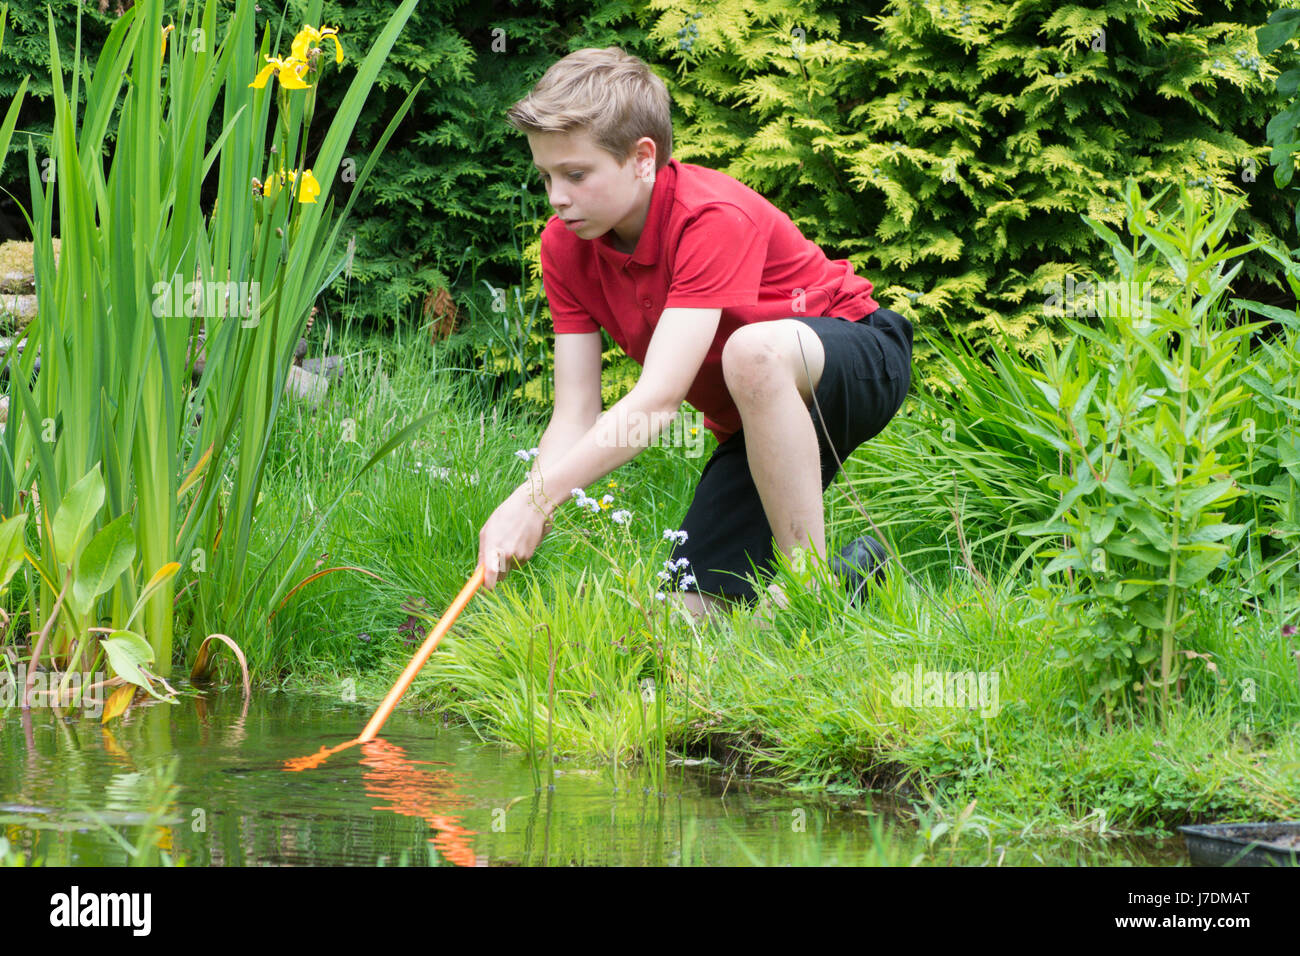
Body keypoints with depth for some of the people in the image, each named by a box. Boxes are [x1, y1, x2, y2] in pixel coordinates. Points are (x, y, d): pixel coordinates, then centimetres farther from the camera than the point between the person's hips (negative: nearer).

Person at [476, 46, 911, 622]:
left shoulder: (714, 218, -30)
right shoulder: (565, 245, -8)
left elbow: (658, 400, -38)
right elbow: (575, 419, -11)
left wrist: (535, 499, -44)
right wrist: (520, 525, -30)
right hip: (754, 423, 7)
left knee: (753, 350, -41)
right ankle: (855, 572, 18)